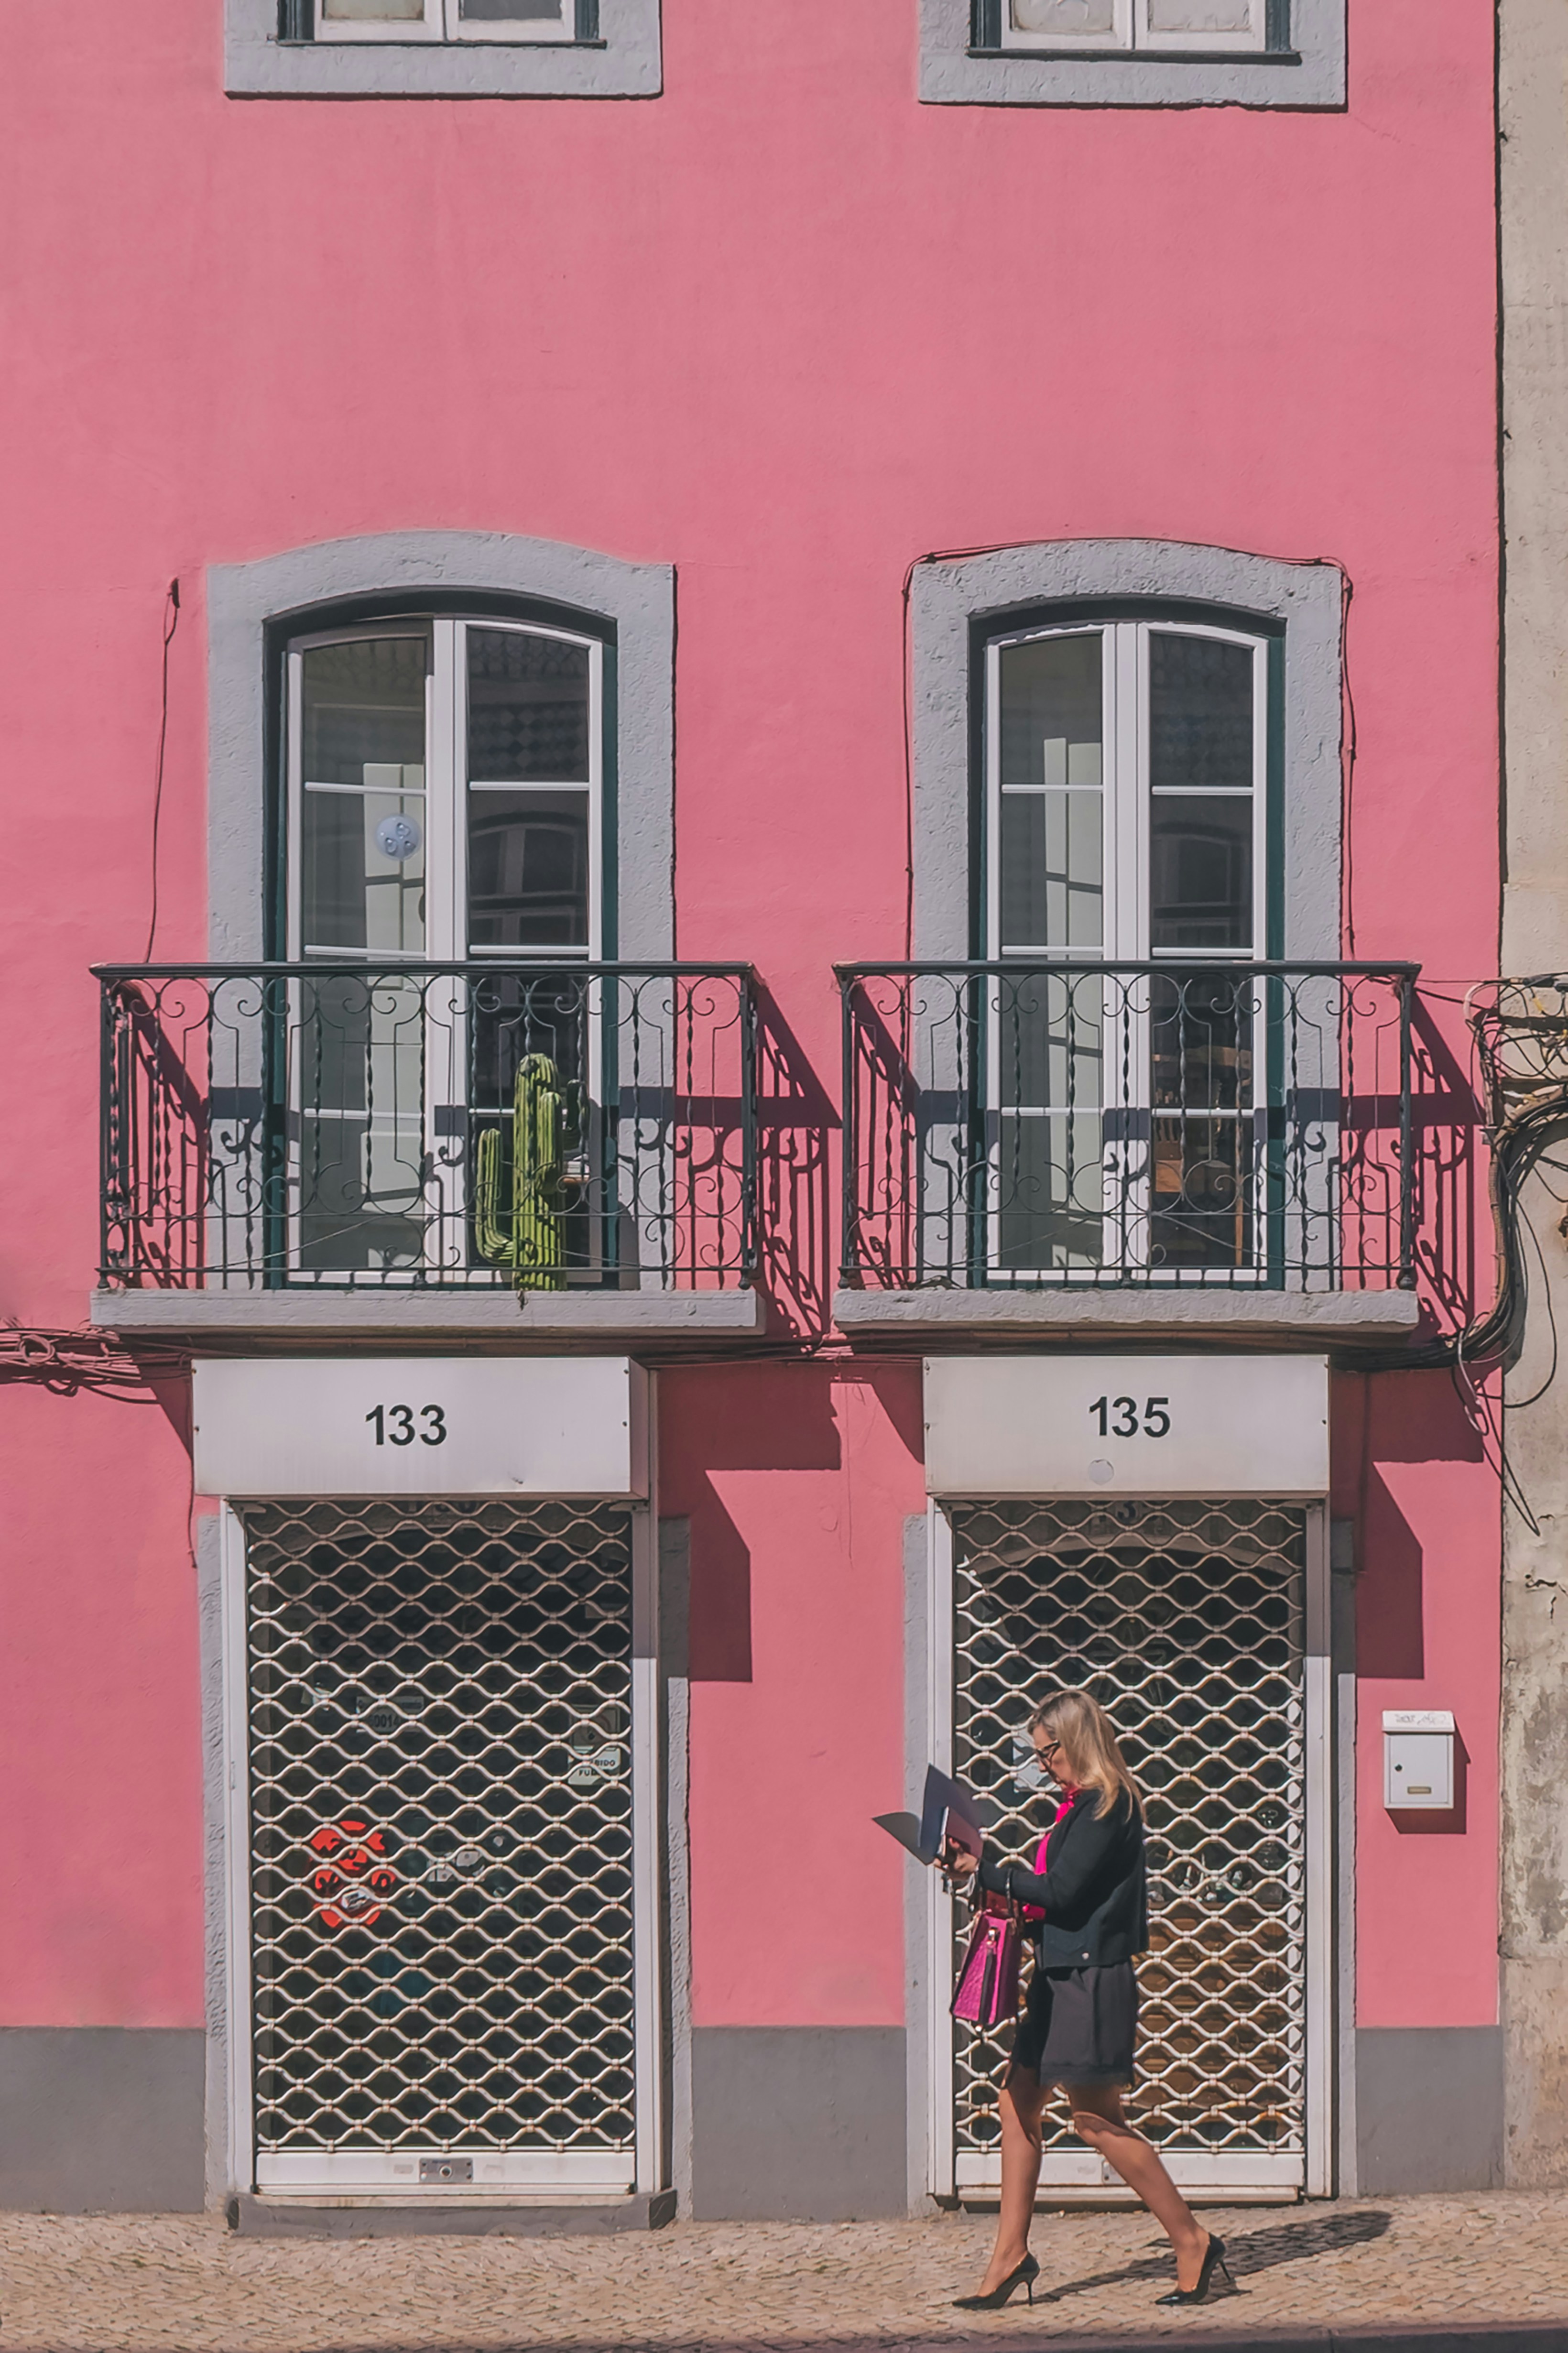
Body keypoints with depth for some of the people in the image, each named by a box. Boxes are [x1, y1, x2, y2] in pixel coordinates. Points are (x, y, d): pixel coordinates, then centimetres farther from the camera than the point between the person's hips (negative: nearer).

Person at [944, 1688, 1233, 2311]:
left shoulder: (1107, 1806, -15)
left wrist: (987, 1869, -13)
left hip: (1092, 1979, -10)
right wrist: (989, 1872, 6)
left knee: (1097, 2122, -4)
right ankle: (1011, 2254, 14)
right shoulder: (1082, 1804, 14)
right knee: (1019, 2104, 9)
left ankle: (1192, 2242, 5)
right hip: (1061, 1976, 10)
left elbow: (1061, 1892, -20)